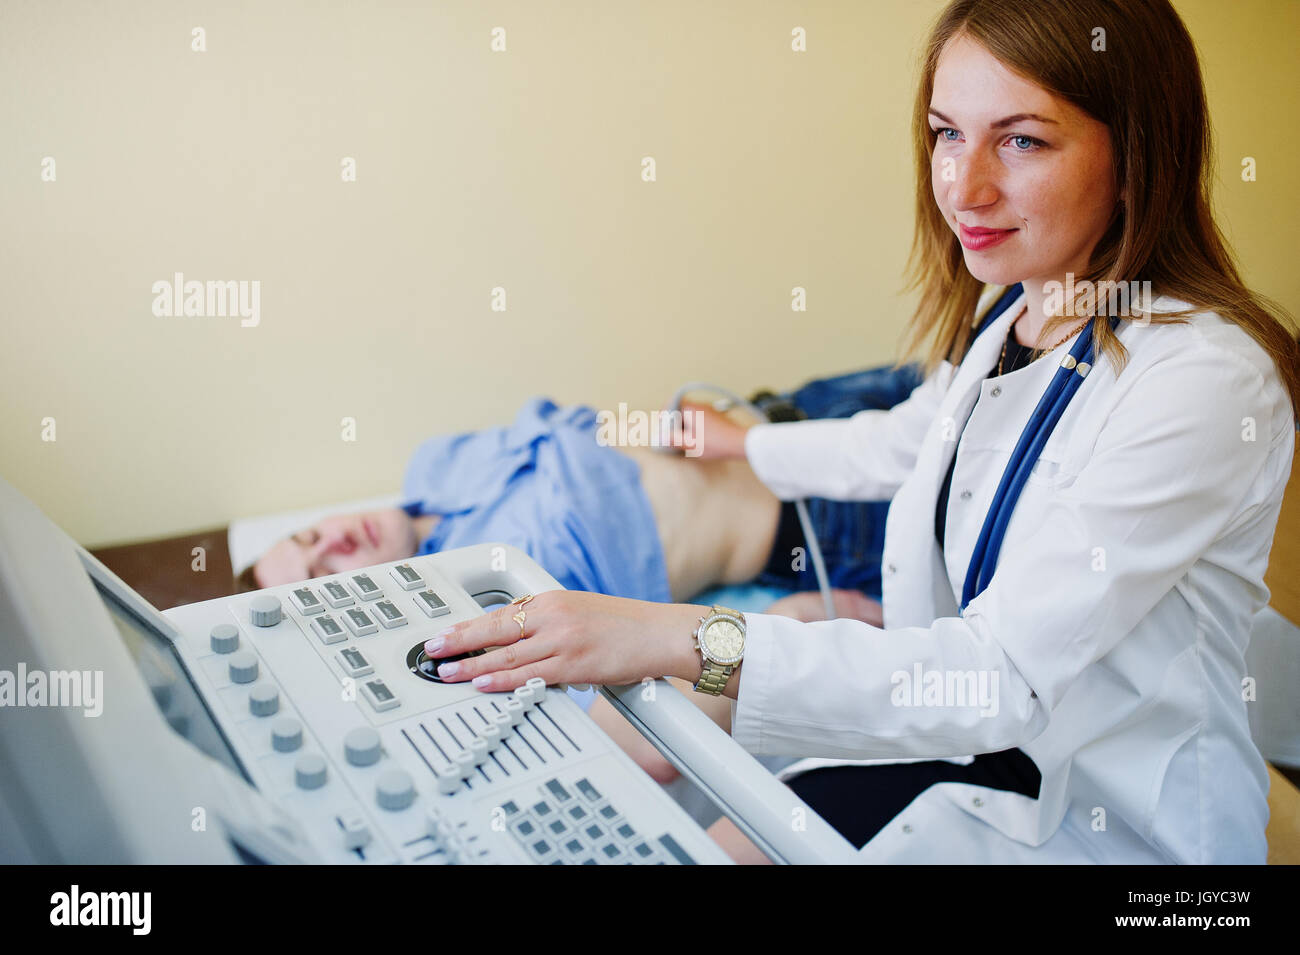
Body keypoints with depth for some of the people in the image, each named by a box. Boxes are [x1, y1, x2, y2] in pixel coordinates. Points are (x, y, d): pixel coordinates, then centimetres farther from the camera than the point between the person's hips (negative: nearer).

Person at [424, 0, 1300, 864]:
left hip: (1116, 824, -6)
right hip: (972, 743, 7)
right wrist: (738, 443, 32)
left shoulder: (1209, 380, -27)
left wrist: (682, 640, -39)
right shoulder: (1013, 324, -1)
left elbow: (1004, 674, -33)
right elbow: (894, 446, 18)